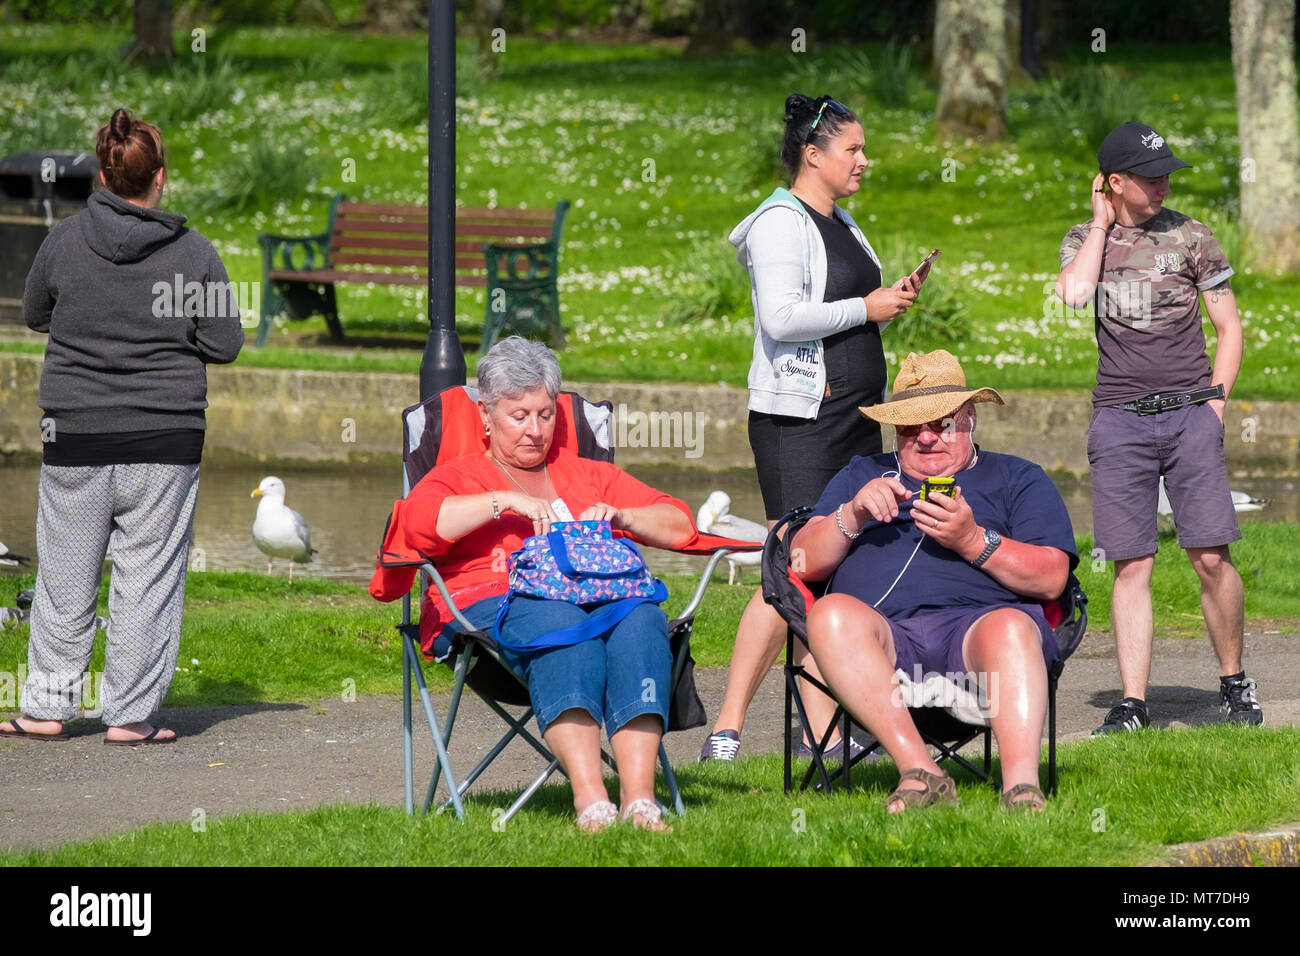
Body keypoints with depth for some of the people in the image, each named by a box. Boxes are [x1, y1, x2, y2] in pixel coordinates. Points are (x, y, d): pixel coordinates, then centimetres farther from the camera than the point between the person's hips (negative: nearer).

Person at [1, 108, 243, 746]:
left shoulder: (66, 240, -3)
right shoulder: (195, 254, -7)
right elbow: (225, 345, -2)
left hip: (75, 434, 1)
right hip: (165, 439, -1)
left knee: (65, 578, 10)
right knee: (148, 575, 5)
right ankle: (132, 715, 5)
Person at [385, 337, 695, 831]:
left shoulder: (591, 476, 33)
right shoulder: (458, 477, 23)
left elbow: (679, 524, 25)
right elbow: (418, 522, -1)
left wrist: (621, 517, 5)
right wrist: (508, 502, -6)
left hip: (600, 596, 3)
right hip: (491, 601, -3)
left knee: (640, 619, -35)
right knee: (558, 622, -39)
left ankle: (639, 800, -49)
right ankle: (591, 803, -55)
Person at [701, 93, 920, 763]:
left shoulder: (841, 223, 19)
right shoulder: (781, 223, -10)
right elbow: (782, 317, -22)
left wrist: (892, 300, 12)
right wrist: (867, 309, -14)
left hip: (855, 414, 9)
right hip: (797, 416, -9)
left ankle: (825, 731, 6)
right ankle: (727, 728, -9)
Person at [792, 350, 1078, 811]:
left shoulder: (1018, 478, 25)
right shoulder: (861, 475, 33)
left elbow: (1052, 579, 9)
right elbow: (803, 564, 19)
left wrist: (974, 542, -6)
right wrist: (853, 516, 1)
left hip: (978, 621, -1)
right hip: (882, 628, 2)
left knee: (1011, 629, -37)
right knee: (831, 613, -33)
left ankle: (1021, 786, -54)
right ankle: (919, 771, -41)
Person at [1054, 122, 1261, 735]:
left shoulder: (1190, 237, 6)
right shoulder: (1084, 240, 10)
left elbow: (1229, 327, 11)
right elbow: (1073, 292, -13)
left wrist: (1214, 403, 0)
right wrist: (1101, 224, -2)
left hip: (1189, 414, -1)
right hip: (1119, 419, 1)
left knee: (1210, 556, -8)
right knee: (1131, 565, -2)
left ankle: (1234, 684, 9)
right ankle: (1132, 702, 1)